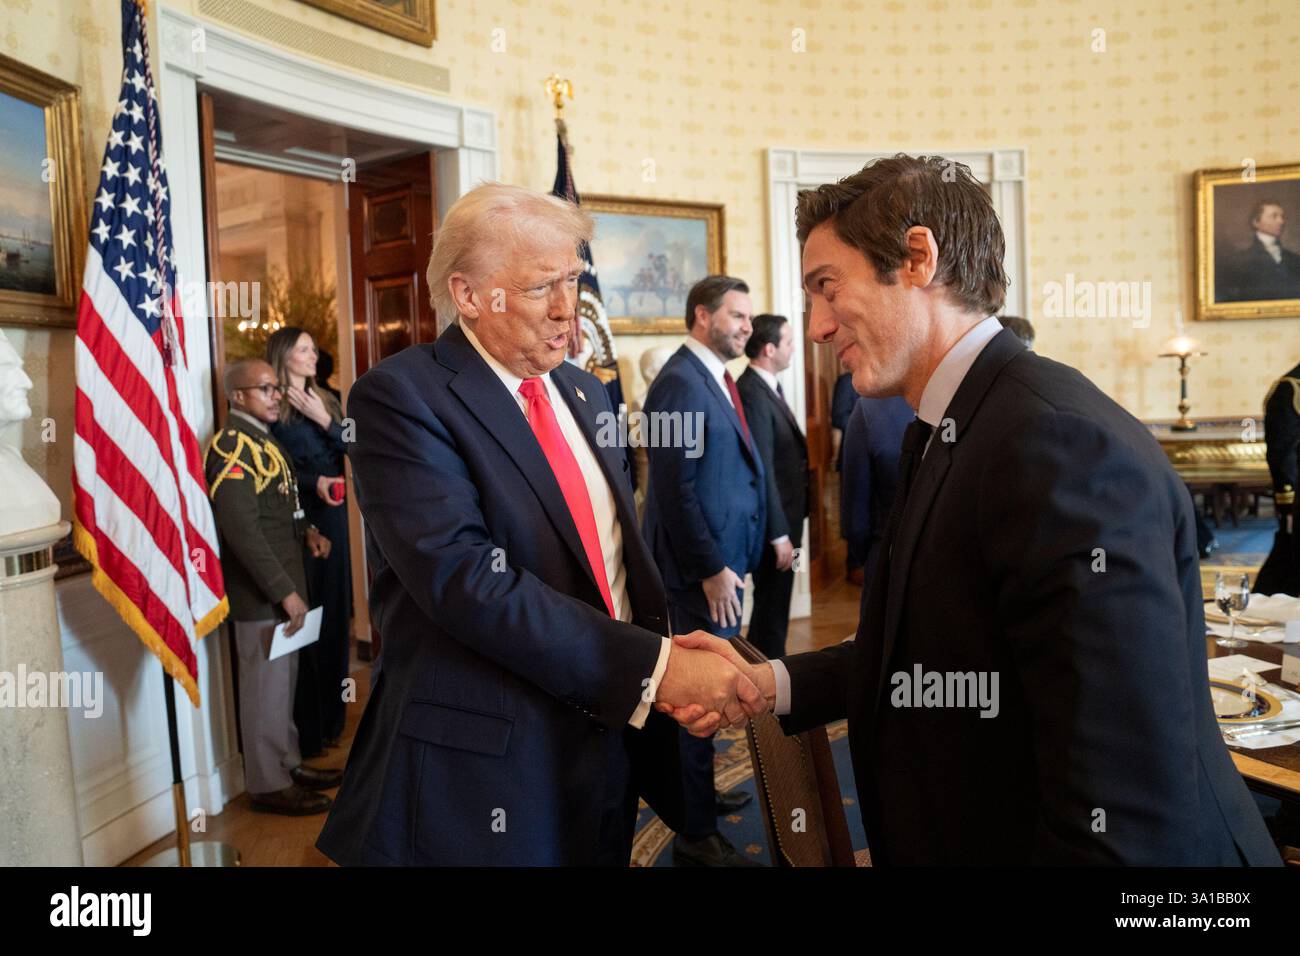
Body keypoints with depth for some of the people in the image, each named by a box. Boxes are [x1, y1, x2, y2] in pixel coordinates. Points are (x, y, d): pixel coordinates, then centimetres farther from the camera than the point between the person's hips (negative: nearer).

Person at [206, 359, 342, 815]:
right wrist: (285, 591, -22)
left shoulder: (263, 439, 15)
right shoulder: (232, 445, -17)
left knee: (283, 680, 19)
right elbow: (242, 530, -23)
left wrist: (306, 532, 6)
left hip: (282, 588, 10)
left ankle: (288, 763, 32)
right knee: (266, 686, 1)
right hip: (259, 593, -10)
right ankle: (268, 785, 14)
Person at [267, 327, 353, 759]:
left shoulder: (327, 401, 12)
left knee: (336, 610, 11)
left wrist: (326, 421, -9)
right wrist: (314, 483, -22)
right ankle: (307, 726, 9)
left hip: (332, 515, 6)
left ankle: (331, 716, 25)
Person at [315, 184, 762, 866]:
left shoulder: (584, 393, 10)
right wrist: (653, 666, -26)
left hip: (611, 738, 7)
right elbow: (464, 578, -24)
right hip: (486, 772, -6)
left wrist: (679, 658, -5)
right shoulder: (399, 397, -13)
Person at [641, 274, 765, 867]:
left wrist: (730, 561, 14)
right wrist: (711, 568, -19)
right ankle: (695, 835, 14)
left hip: (724, 560, 9)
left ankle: (700, 792, 37)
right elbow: (675, 487, -22)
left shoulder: (715, 378, 13)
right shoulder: (680, 382, -17)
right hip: (702, 568, -9)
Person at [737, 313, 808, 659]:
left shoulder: (768, 388, 10)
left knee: (770, 607, 20)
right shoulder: (752, 394, -21)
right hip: (773, 525, -10)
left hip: (783, 518, 10)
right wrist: (779, 534, -21)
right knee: (772, 609, 2)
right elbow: (761, 472, -23)